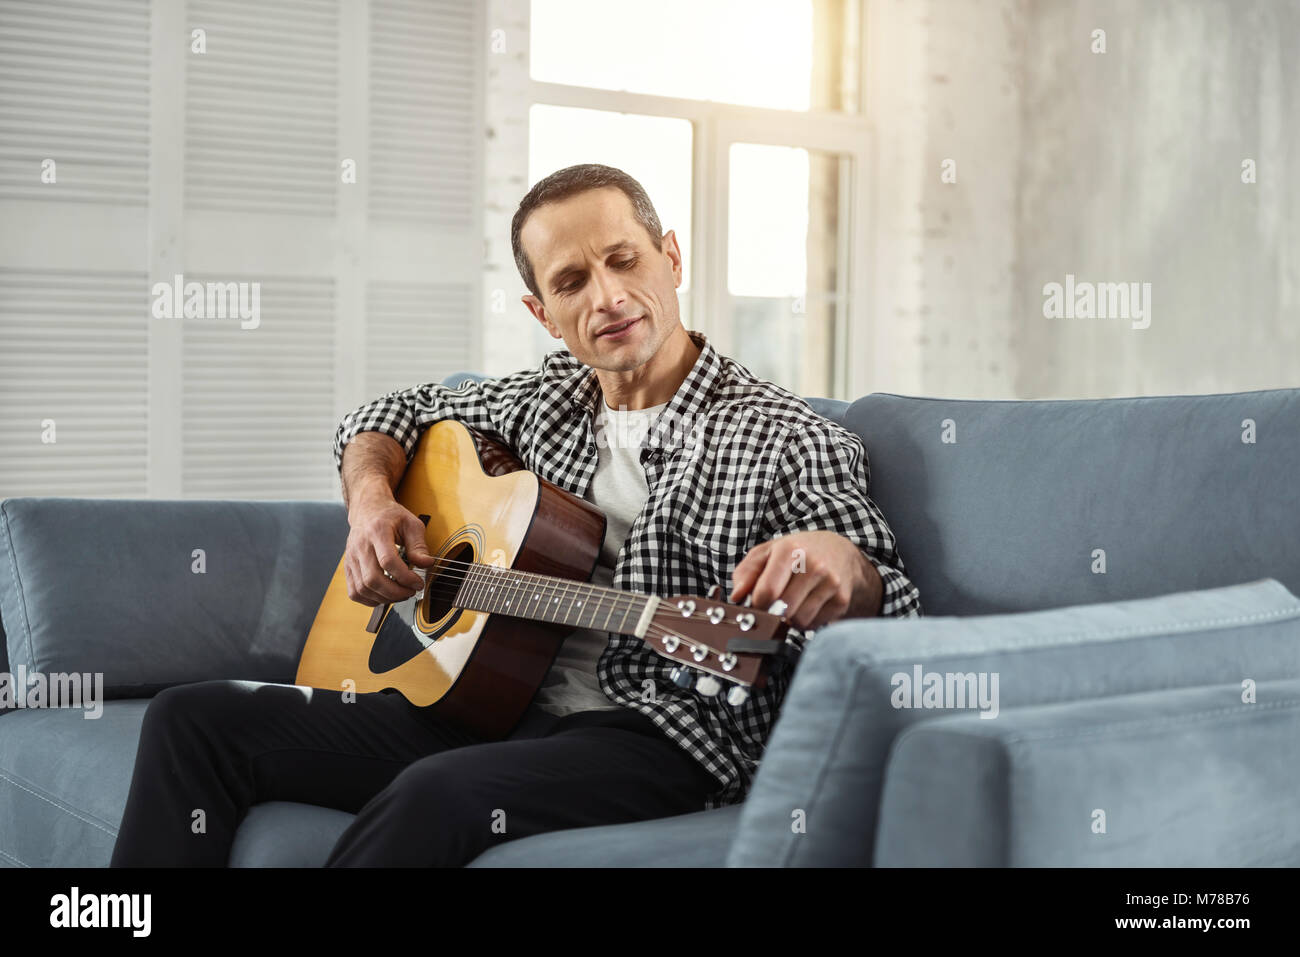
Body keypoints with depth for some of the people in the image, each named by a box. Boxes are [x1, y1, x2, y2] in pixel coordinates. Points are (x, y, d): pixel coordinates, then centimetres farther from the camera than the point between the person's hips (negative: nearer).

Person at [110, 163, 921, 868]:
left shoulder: (789, 443, -5)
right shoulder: (546, 402, 14)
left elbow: (896, 607, -11)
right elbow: (396, 414, 29)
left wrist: (837, 569, -35)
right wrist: (371, 499, 6)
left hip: (657, 740, -6)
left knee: (440, 793, -38)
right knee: (193, 719, -4)